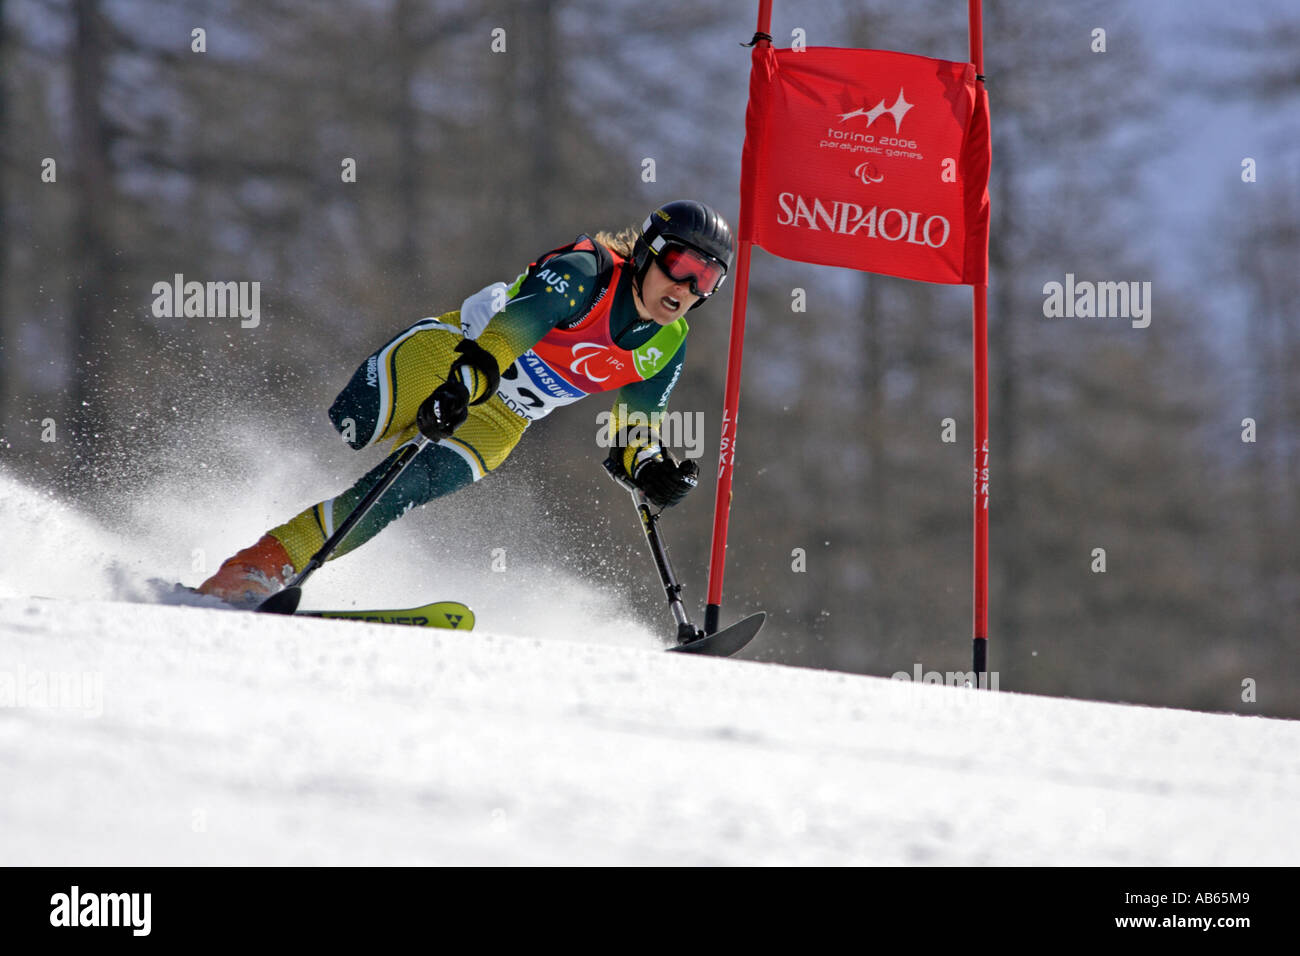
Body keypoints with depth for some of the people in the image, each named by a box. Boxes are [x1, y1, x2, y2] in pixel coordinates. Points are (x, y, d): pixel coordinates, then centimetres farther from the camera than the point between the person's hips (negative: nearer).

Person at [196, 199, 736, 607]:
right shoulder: (585, 274, -17)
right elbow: (513, 325, -32)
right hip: (443, 359, -3)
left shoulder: (665, 350, 1)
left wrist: (652, 469, -13)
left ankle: (260, 571, -24)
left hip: (493, 426, 3)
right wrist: (468, 378, -50)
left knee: (399, 489, -23)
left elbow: (633, 435, 11)